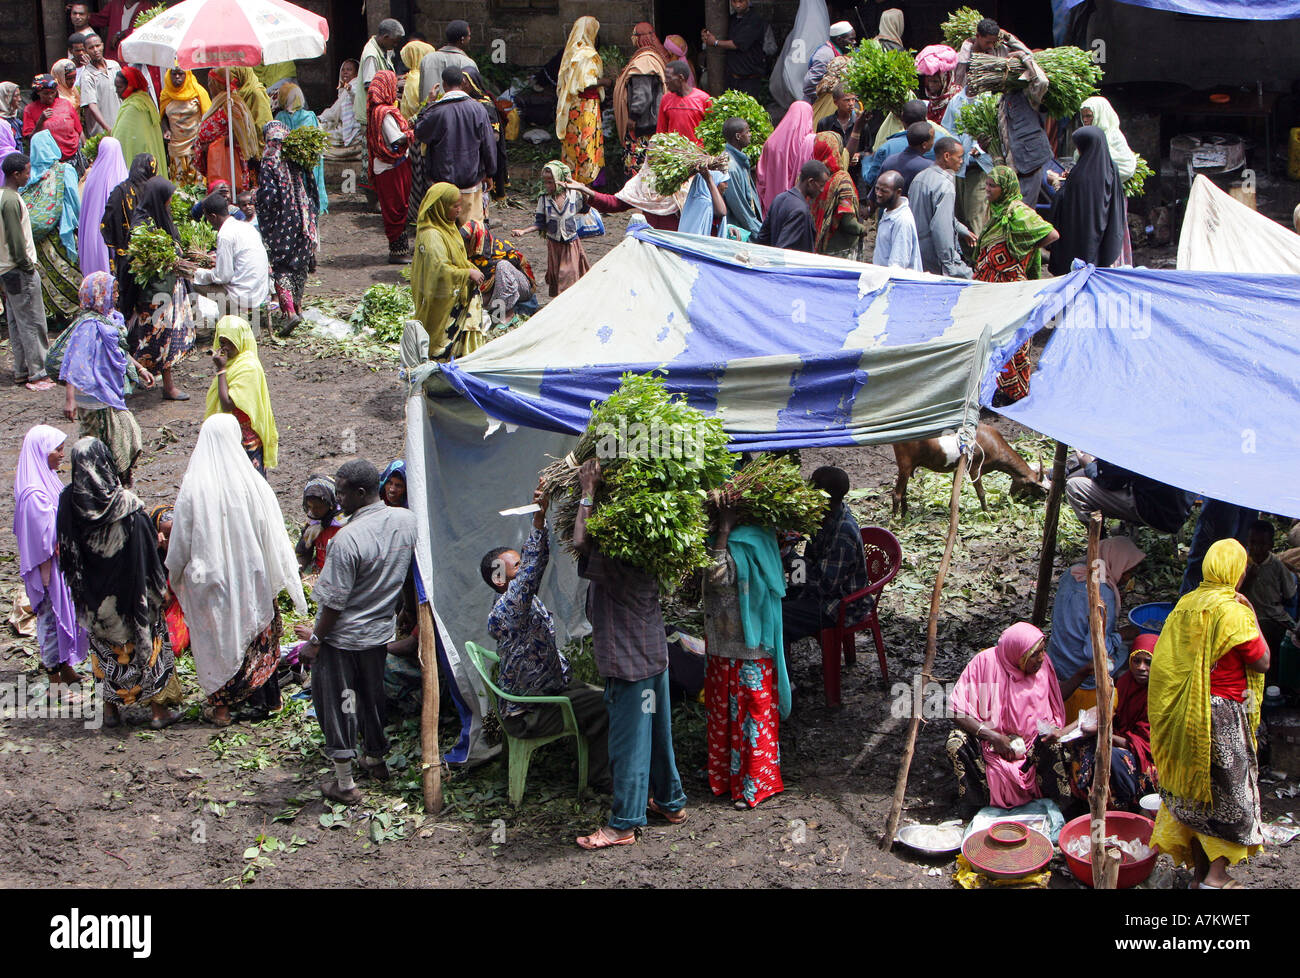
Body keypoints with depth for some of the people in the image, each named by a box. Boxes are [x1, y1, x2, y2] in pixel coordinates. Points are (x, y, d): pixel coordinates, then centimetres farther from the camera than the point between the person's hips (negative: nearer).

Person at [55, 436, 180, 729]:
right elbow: (148, 550, -15)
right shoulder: (127, 504, -20)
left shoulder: (68, 502, -11)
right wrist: (159, 585, -1)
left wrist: (80, 589, 10)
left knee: (104, 649, 20)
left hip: (94, 597, 3)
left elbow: (65, 552, -3)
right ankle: (157, 710, 18)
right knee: (144, 643, 12)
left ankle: (110, 708, 28)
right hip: (128, 592, -3)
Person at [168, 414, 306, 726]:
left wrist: (174, 574, 11)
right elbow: (274, 535, -9)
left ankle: (220, 706, 23)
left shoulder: (193, 486, -16)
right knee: (257, 633, 19)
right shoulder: (252, 483, -15)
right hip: (251, 577, 1)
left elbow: (181, 539, -7)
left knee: (215, 636, 15)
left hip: (209, 580, -1)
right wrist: (285, 576, 5)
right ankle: (268, 697, 32)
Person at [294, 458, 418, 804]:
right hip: (380, 632, 7)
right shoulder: (406, 520, -7)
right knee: (372, 696, 25)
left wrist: (316, 638, -10)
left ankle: (345, 783, 14)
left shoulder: (348, 538, -28)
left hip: (342, 637, -7)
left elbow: (335, 601, -22)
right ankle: (376, 759, 44)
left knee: (336, 702, 7)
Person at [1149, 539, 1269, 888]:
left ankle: (1199, 871, 19)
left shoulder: (1185, 605, 4)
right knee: (1230, 789, 5)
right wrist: (1251, 615, -5)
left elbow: (1166, 661, 9)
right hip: (1222, 714, -6)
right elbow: (1261, 662, -12)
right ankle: (1216, 875, 3)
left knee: (1194, 786, 14)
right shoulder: (1233, 612, -17)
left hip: (1185, 714, 7)